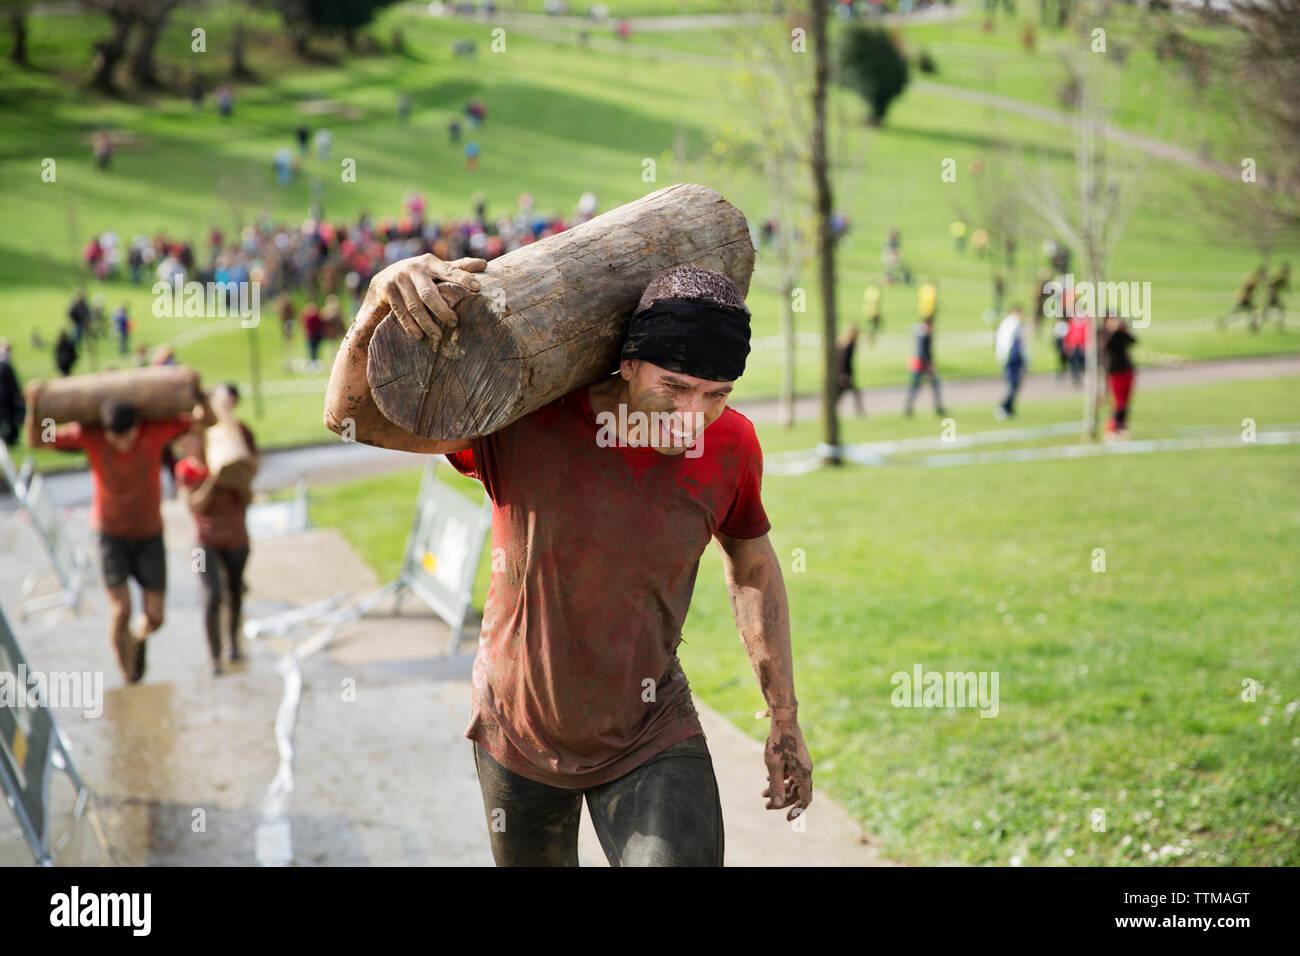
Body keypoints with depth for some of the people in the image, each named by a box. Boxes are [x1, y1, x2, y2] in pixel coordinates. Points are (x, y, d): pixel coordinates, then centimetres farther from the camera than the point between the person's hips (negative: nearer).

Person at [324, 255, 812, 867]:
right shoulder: (521, 421, -23)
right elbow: (351, 416, -23)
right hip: (519, 734, 0)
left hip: (651, 738, 0)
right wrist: (379, 300, -44)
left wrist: (785, 720, 8)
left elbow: (752, 561, 5)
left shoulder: (730, 444, -14)